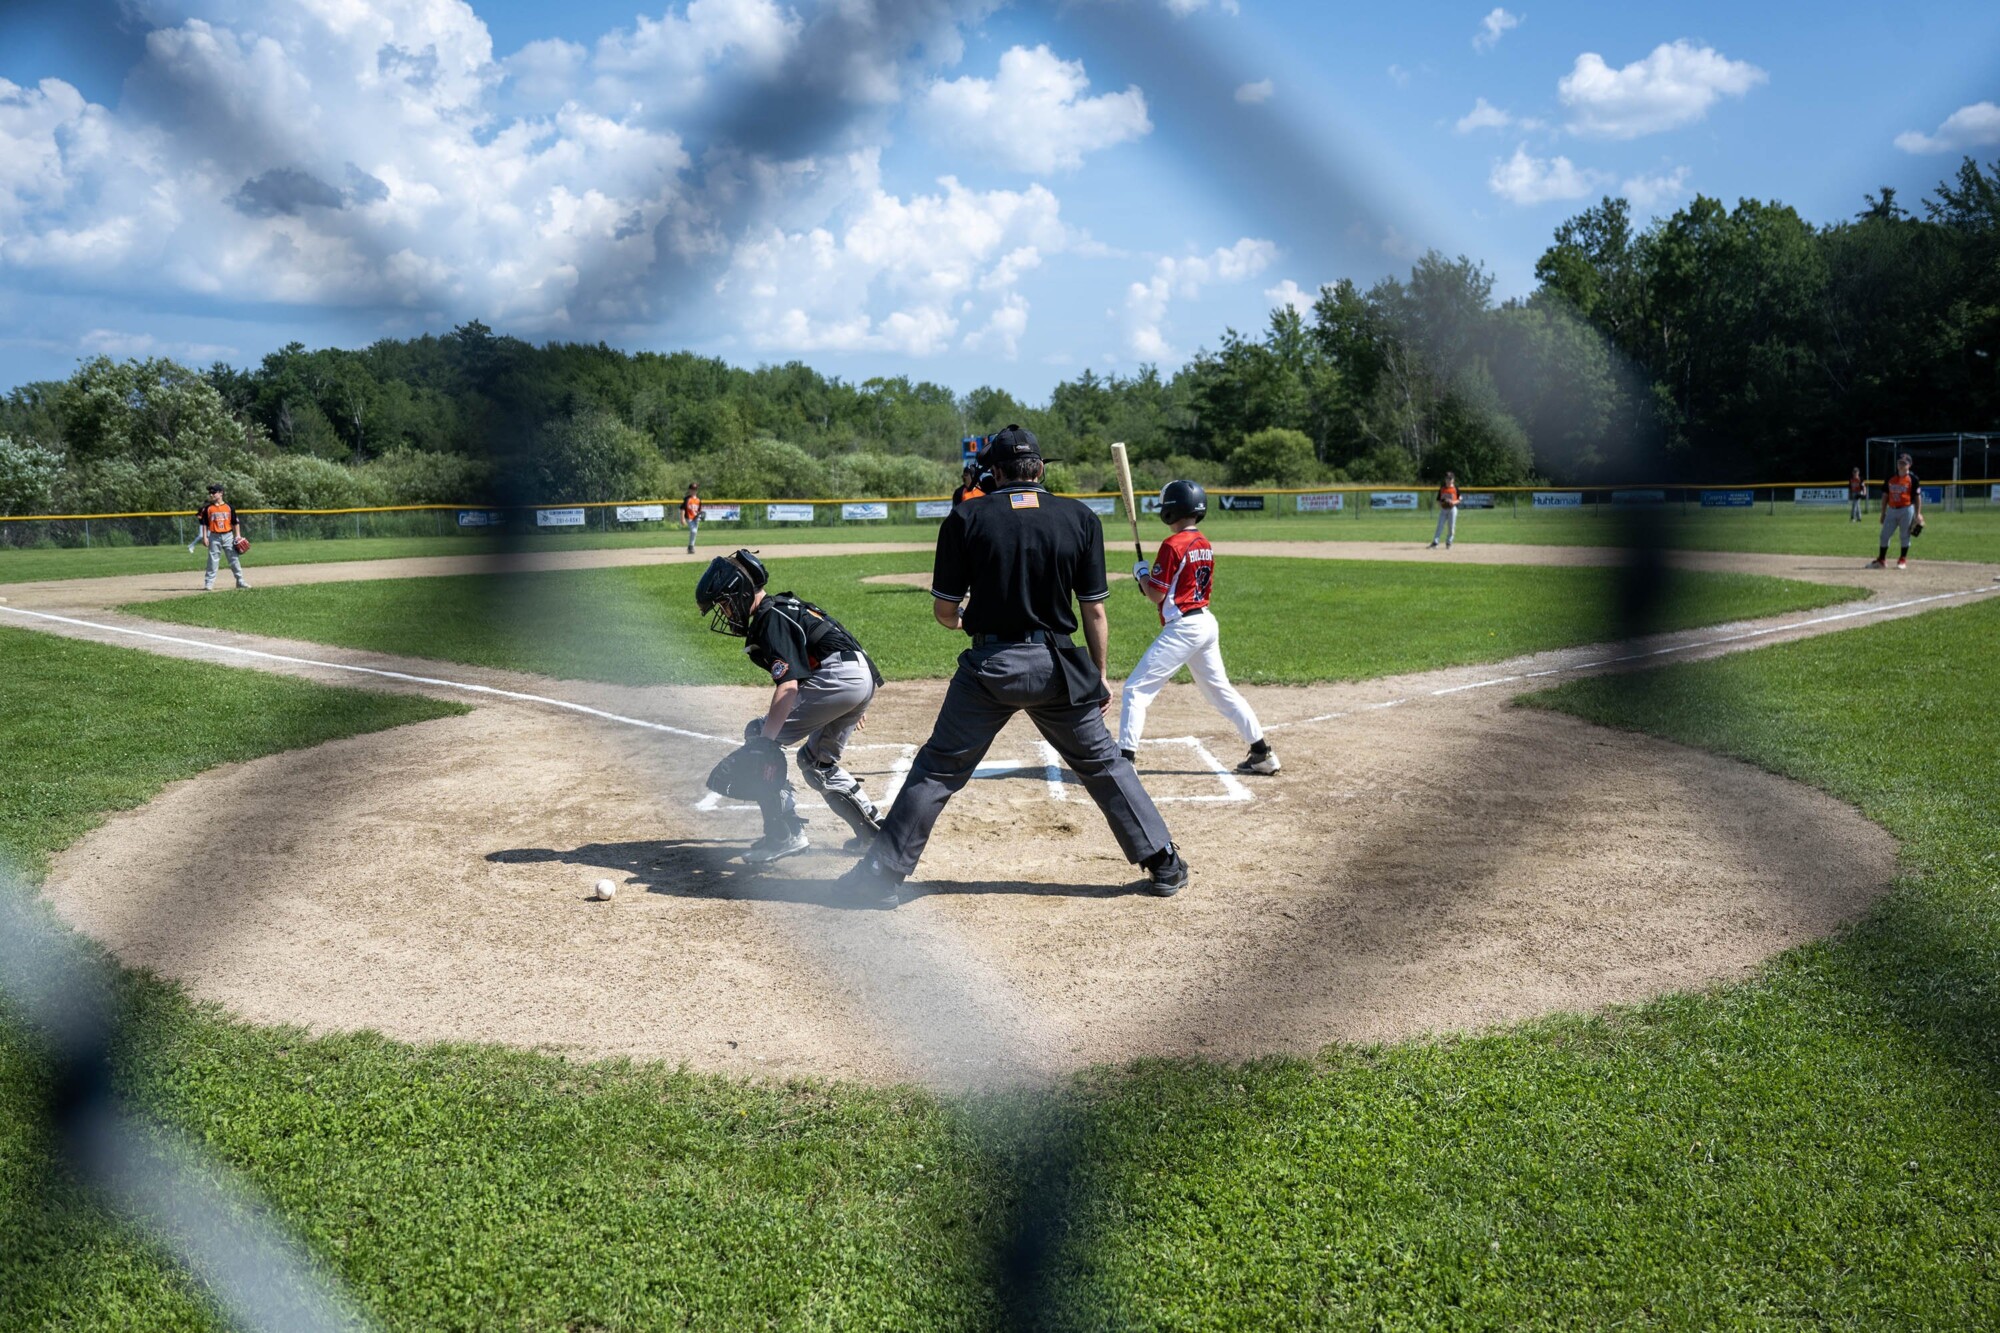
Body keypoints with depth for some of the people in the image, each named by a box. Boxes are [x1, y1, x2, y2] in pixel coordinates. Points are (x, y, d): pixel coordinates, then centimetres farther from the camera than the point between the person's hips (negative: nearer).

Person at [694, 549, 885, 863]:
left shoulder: (770, 619, -9)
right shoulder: (784, 605, 22)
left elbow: (788, 685, -21)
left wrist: (765, 742, -28)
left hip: (837, 677, -11)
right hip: (864, 679, 11)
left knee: (758, 735, -5)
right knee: (816, 761, 25)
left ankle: (785, 833, -7)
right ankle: (874, 830, 19)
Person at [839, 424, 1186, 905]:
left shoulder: (966, 519, -3)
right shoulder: (1081, 518, 1)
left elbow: (944, 611, 0)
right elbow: (1094, 611, 1)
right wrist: (1099, 675, 12)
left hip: (989, 666, -1)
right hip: (1057, 666, 2)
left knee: (938, 768, 8)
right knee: (1103, 763, 15)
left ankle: (884, 873, 10)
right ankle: (1164, 864, 20)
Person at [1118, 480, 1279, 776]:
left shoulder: (1173, 545, -14)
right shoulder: (1205, 545, 11)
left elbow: (1156, 595, -14)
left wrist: (1141, 573, 5)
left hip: (1182, 627, -9)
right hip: (1208, 623, 9)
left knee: (1135, 688, -5)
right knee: (1220, 690, 17)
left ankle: (1125, 758, -9)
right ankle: (1262, 754, 19)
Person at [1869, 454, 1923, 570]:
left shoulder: (1913, 478, -3)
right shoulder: (1890, 478, 9)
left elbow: (1918, 497, -4)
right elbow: (1885, 495, 13)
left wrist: (1918, 514, -9)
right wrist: (1883, 512, 9)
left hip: (1906, 509, -4)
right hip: (1891, 510, 4)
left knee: (1905, 536, 1)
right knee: (1884, 534, 4)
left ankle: (1903, 560, 10)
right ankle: (1881, 560, 12)